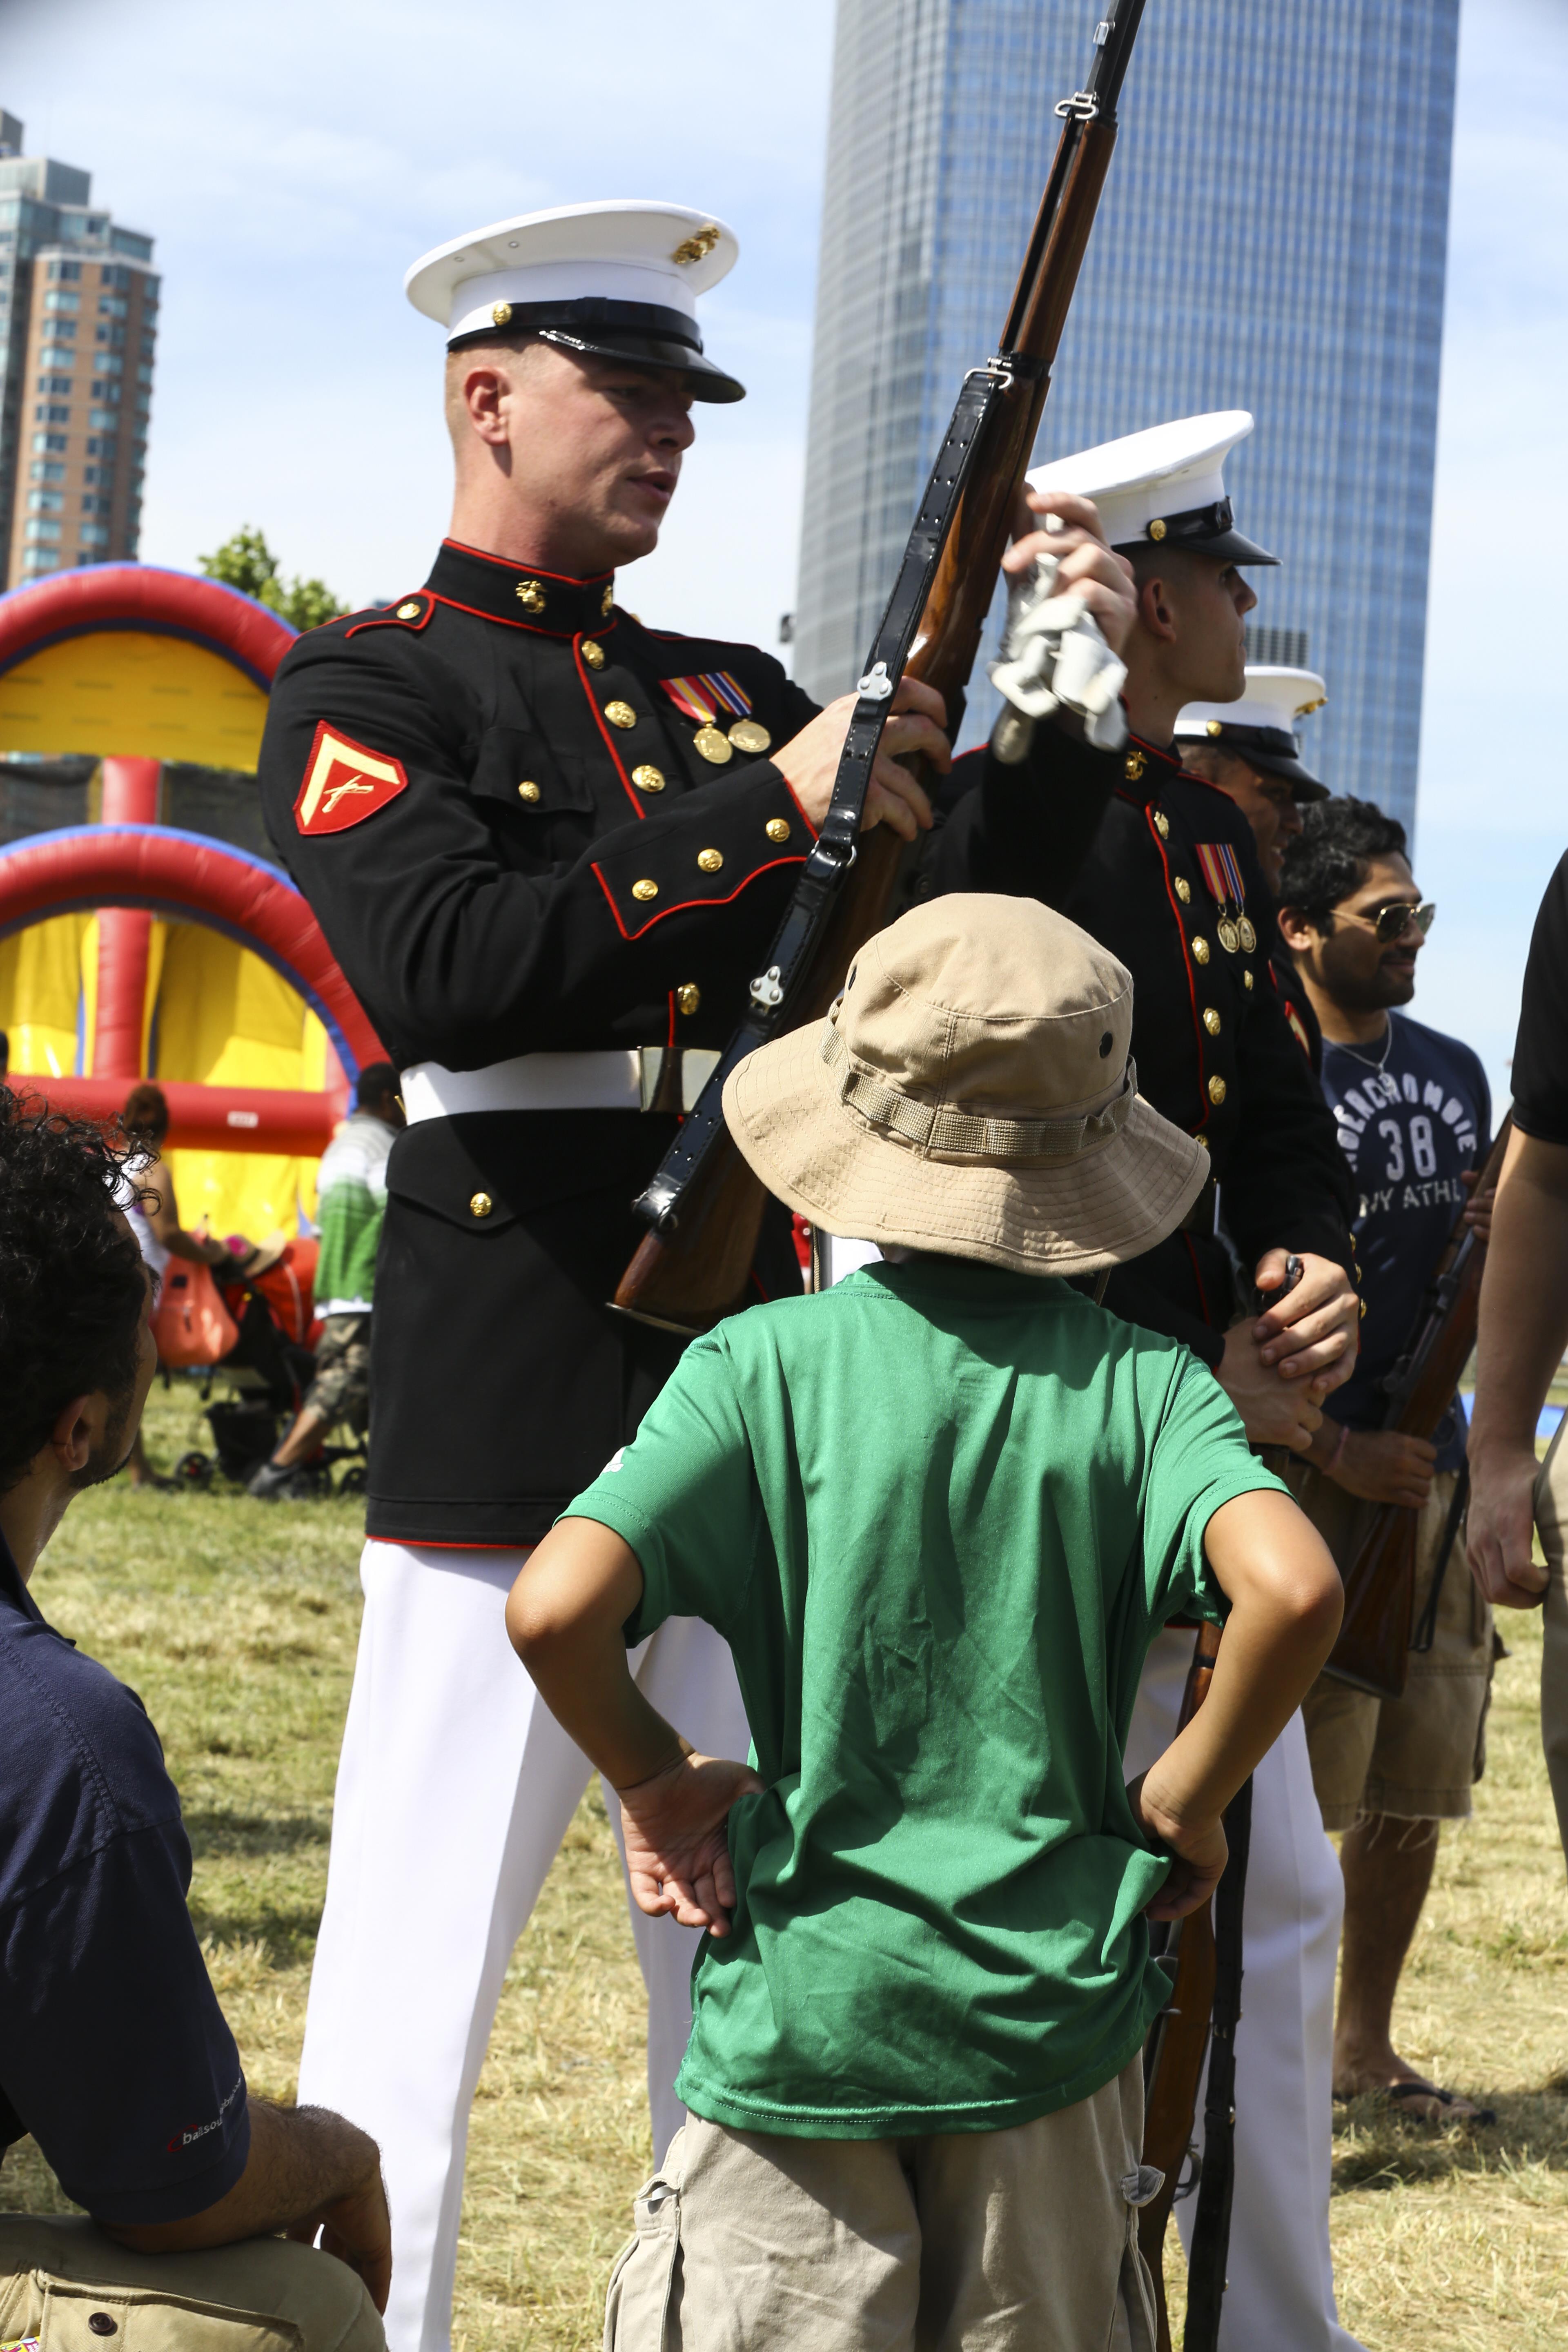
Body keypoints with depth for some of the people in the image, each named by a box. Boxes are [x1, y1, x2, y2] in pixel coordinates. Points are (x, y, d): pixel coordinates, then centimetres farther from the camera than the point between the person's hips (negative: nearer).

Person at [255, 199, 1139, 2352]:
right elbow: (443, 973, -18)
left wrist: (1069, 714, 0)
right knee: (422, 1966, -1)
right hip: (510, 1418, -6)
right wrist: (770, 808, -18)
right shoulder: (368, 685, -1)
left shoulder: (729, 689, 17)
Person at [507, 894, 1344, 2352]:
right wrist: (1187, 1797, -4)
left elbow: (554, 1609, -19)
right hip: (1052, 2011, 1)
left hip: (799, 2007, -1)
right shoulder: (1141, 1385, -4)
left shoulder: (763, 1366, -7)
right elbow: (1292, 1588, -22)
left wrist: (655, 1780, 0)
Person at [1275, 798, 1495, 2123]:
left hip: (1435, 1467, 7)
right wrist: (1332, 1451, -16)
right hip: (1315, 1469, -7)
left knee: (1415, 1790, 12)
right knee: (1291, 1789, -7)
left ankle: (1366, 2046, 24)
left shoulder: (1453, 1071, 14)